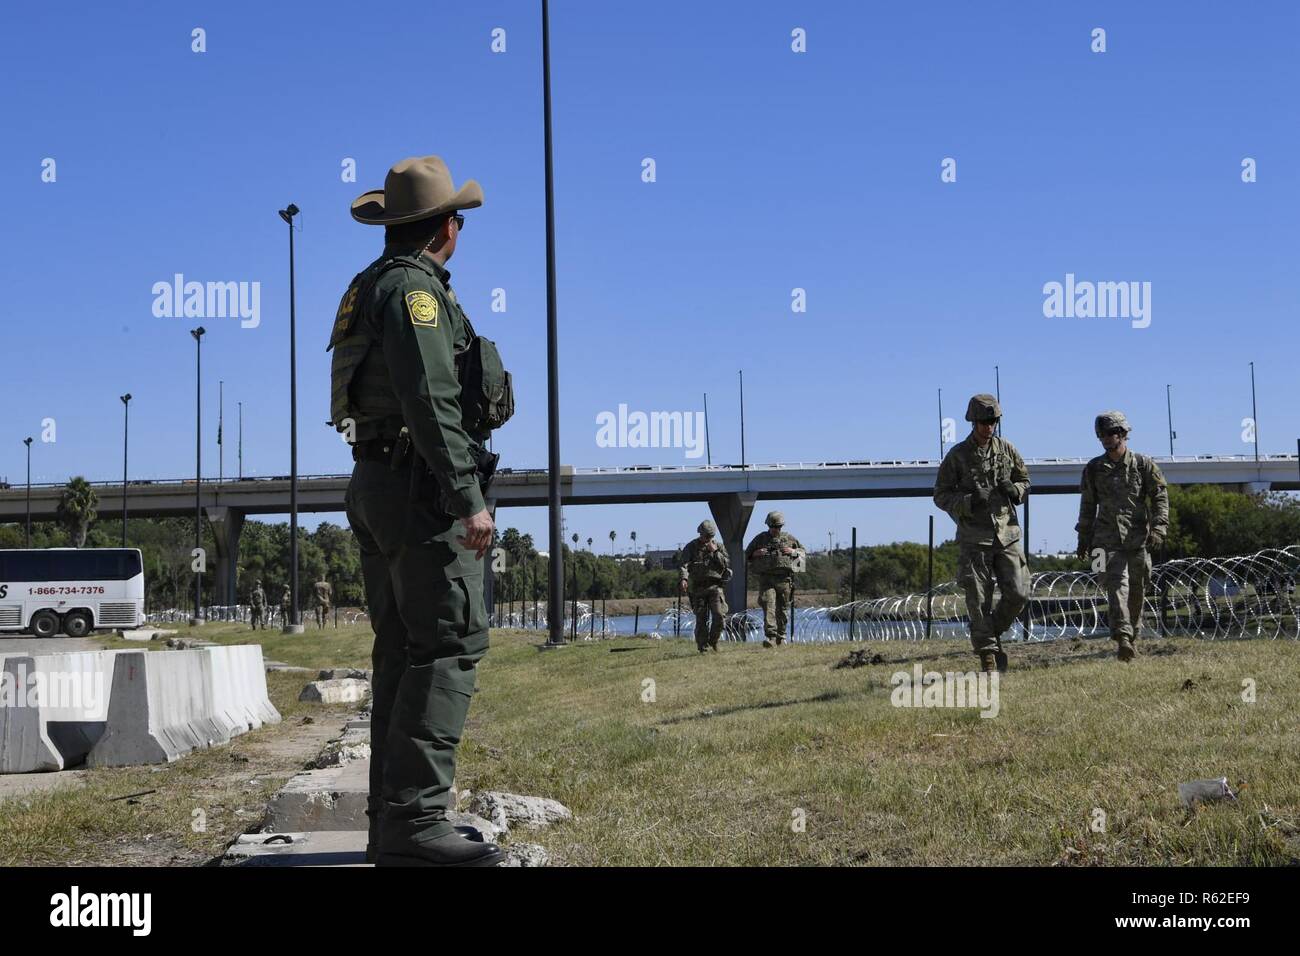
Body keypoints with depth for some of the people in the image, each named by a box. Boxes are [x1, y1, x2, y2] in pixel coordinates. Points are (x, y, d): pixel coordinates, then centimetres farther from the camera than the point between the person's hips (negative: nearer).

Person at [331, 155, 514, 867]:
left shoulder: (371, 286, 20)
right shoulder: (414, 287, -10)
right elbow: (430, 401, -20)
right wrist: (468, 499, -22)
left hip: (377, 486, 10)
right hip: (421, 486, -10)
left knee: (403, 651, 10)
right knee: (450, 646, -12)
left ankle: (391, 821, 13)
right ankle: (414, 820, -16)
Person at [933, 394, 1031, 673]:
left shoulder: (1007, 450, 8)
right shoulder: (957, 456, -2)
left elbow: (1025, 482, 19)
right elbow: (941, 495, 0)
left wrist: (1014, 489, -5)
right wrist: (969, 501, -18)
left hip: (1007, 533, 3)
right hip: (973, 538, -3)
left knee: (1018, 594, -2)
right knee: (979, 602, -2)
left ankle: (993, 633, 22)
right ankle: (987, 652, 8)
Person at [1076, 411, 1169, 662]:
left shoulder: (1143, 465, 4)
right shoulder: (1093, 469, 9)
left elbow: (1160, 497, 2)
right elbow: (1087, 506, 16)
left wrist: (1158, 527, -11)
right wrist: (1083, 539, 16)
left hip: (1138, 538, 1)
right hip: (1108, 539, 0)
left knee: (1137, 589, 5)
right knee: (1117, 583, -17)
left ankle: (1131, 634, 23)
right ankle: (1122, 637, -27)